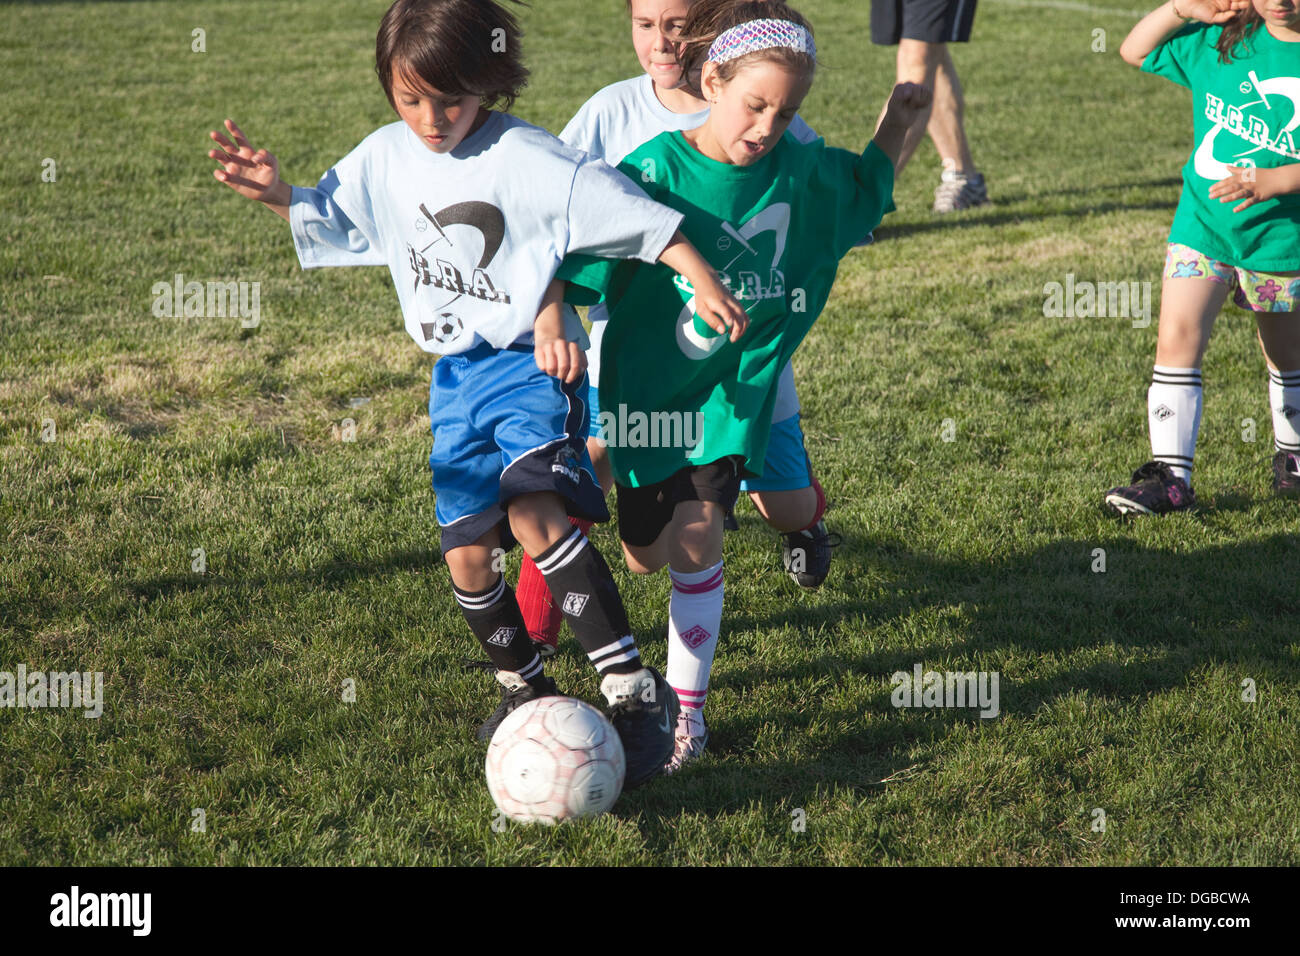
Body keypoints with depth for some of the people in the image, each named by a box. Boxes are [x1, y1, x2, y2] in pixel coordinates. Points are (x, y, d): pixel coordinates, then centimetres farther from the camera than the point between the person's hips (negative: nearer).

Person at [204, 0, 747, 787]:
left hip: (530, 364, -6)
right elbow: (330, 223, 20)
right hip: (457, 375, 7)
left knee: (535, 515, -28)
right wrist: (279, 195, 3)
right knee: (467, 553, 8)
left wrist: (705, 283, -19)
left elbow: (636, 216, -16)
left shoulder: (527, 158, -16)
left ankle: (637, 691, -23)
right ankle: (526, 686, 33)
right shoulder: (384, 159, 3)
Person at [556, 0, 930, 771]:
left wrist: (898, 123, -3)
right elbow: (572, 254, -15)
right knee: (646, 556, 11)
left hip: (735, 388, 1)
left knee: (696, 539, -10)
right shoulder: (654, 172, -20)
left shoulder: (802, 170, -10)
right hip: (649, 386, -1)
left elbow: (869, 188, 12)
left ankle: (688, 709, 4)